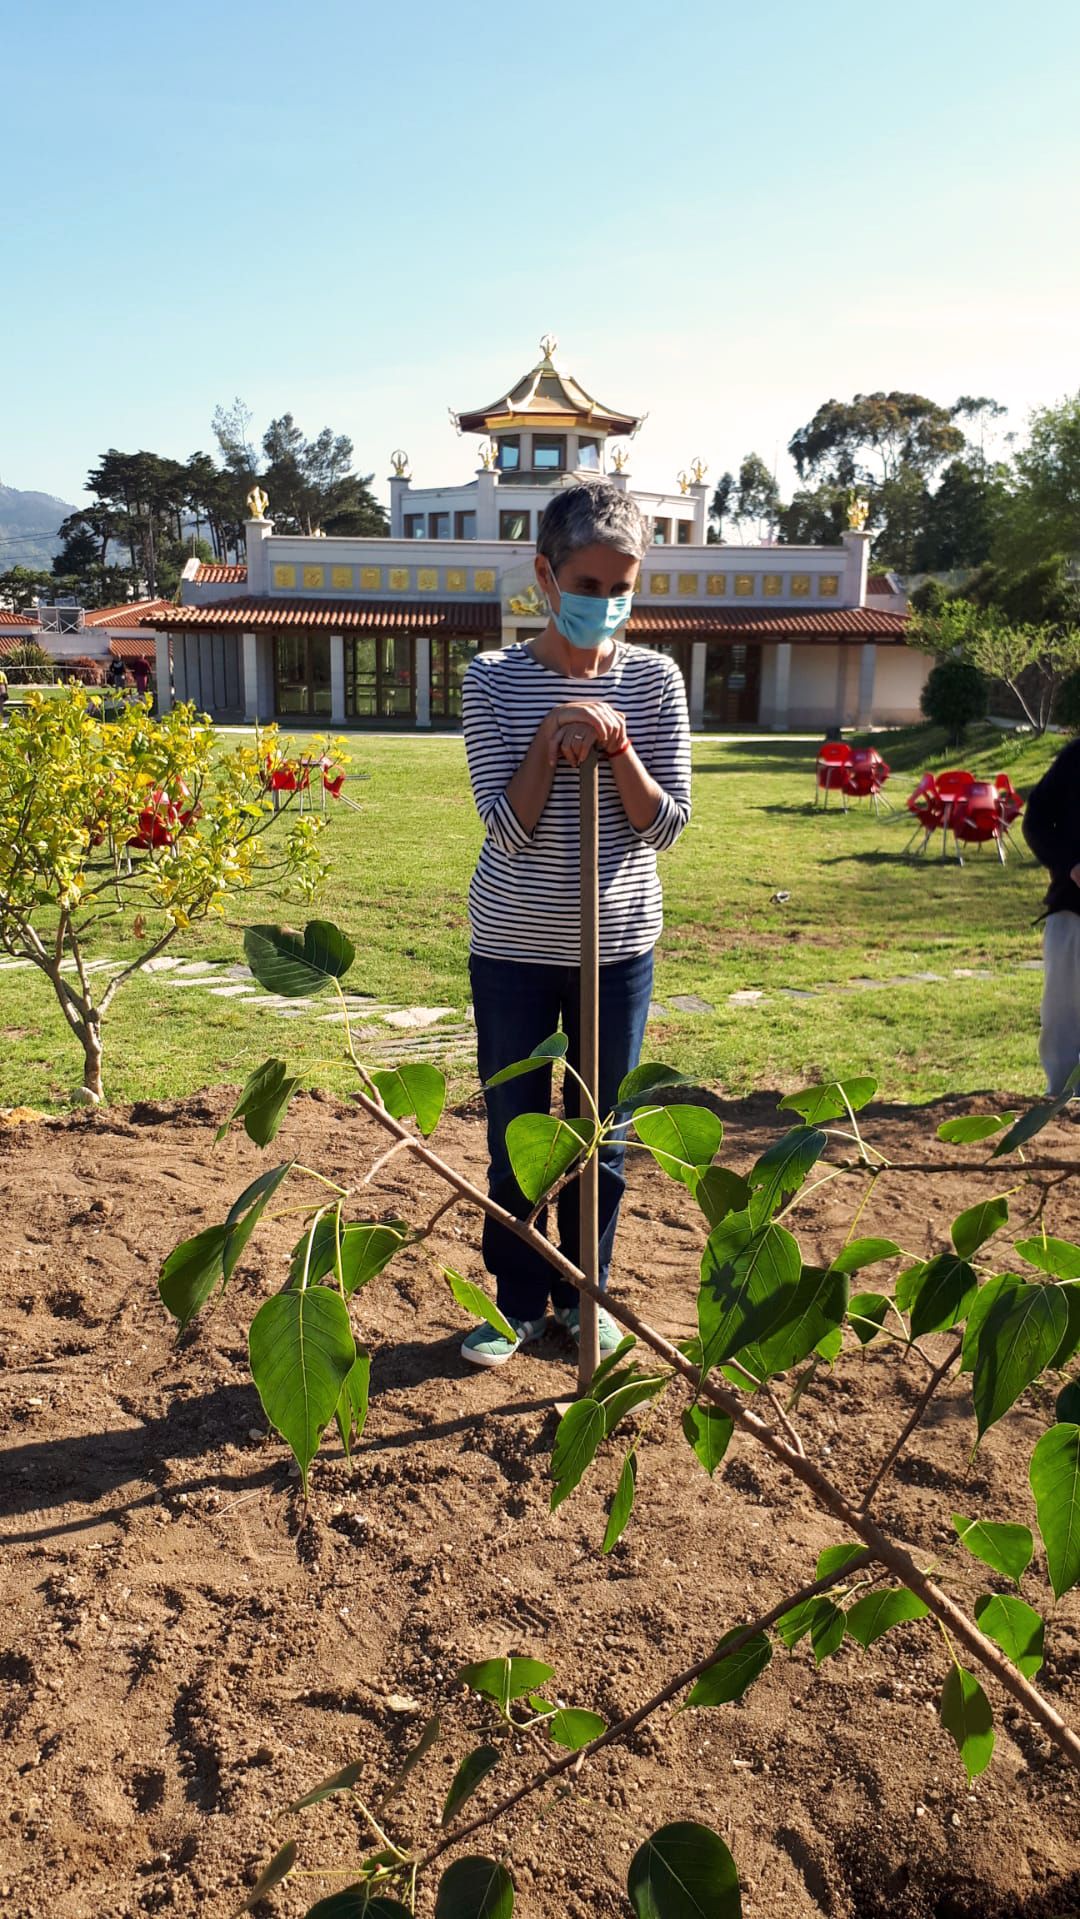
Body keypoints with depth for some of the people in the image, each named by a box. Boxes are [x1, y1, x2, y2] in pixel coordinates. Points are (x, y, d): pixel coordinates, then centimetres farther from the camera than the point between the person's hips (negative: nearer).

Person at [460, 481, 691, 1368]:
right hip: (515, 944, -1)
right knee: (514, 1136, 9)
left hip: (619, 943, 1)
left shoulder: (654, 679, -2)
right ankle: (516, 1301, 29)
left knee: (602, 1135, 12)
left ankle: (582, 1293, 33)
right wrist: (551, 739, -24)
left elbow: (666, 825, -6)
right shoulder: (494, 679, -6)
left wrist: (615, 747, -20)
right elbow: (508, 828, -12)